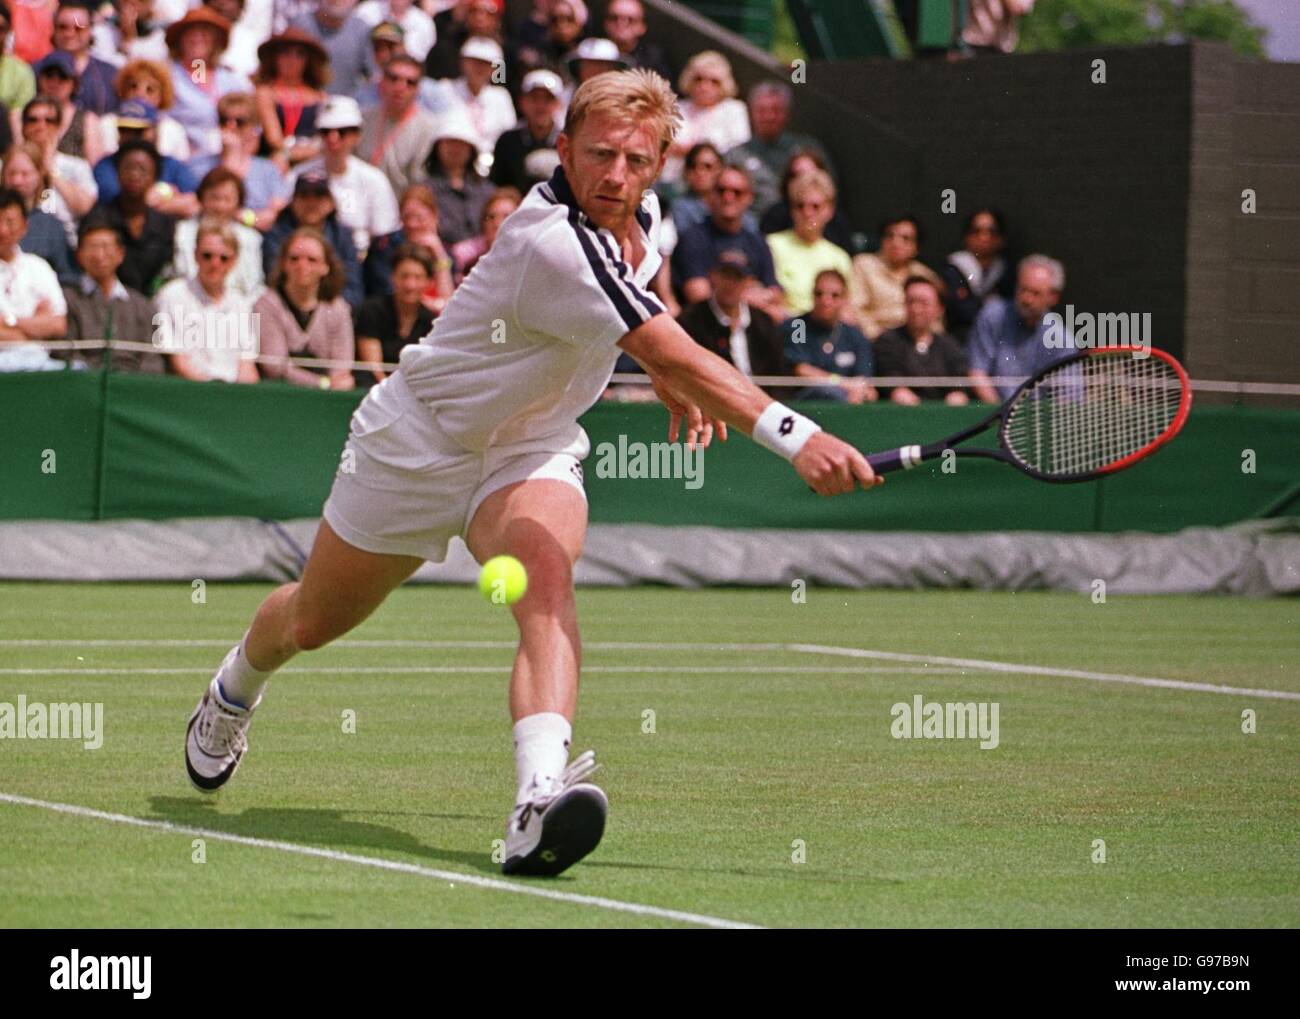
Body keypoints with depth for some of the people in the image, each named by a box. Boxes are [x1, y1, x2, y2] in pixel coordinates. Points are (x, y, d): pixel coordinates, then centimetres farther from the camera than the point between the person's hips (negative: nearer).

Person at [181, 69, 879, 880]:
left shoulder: (641, 217, -8)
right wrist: (797, 437, -49)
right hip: (418, 442, -5)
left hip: (531, 451, 5)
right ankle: (236, 689, 54)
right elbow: (679, 355, -43)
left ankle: (540, 797, -51)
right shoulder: (554, 243, -35)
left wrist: (669, 380, 18)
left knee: (547, 577, -30)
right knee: (314, 622, 16)